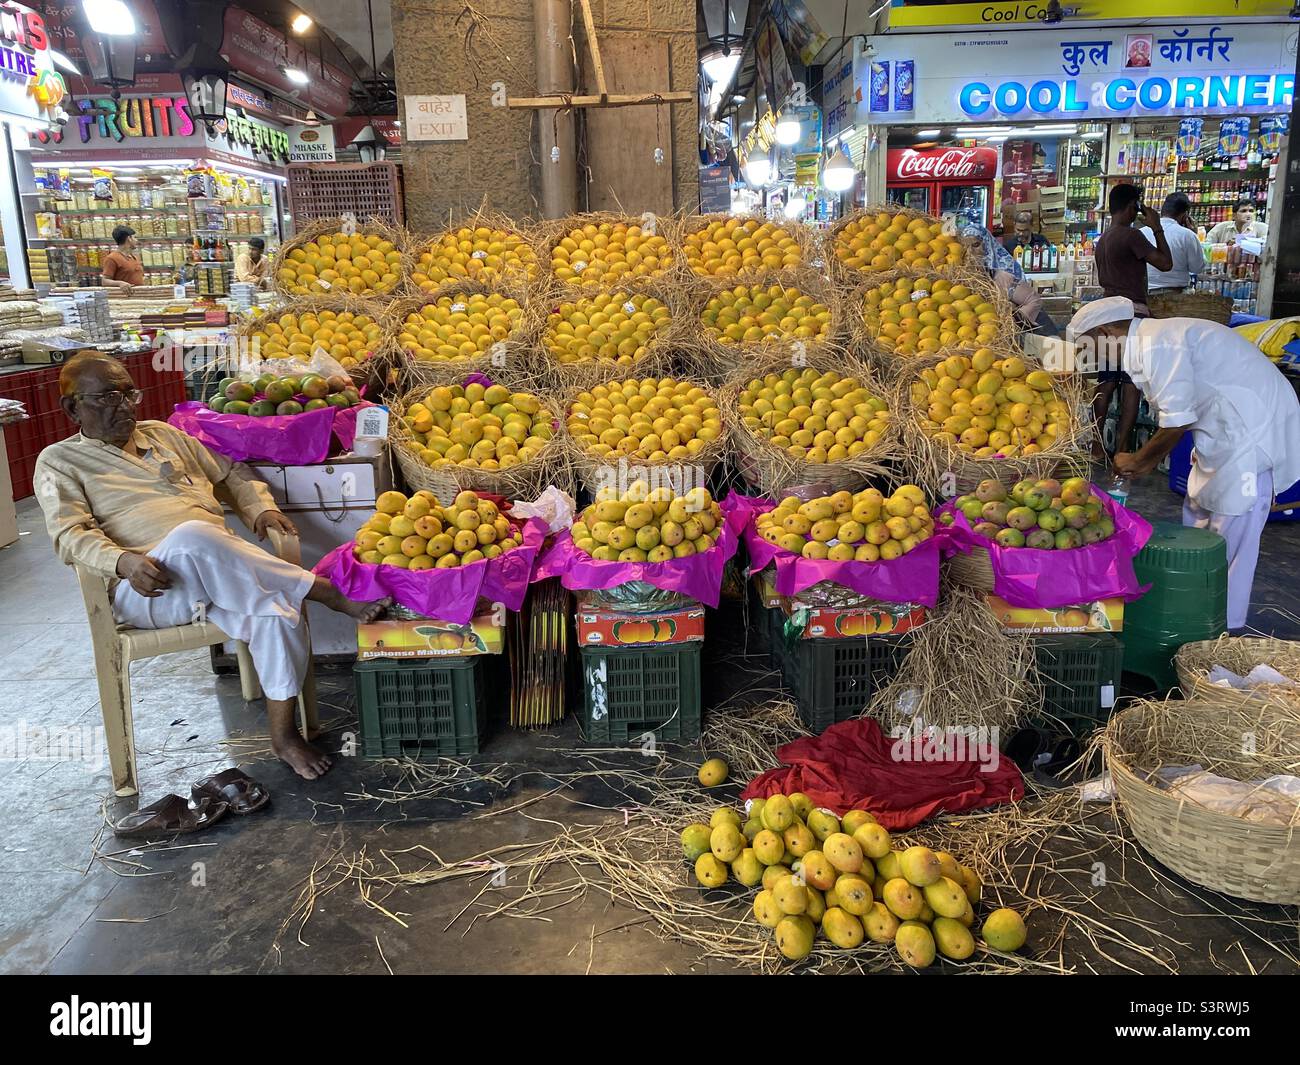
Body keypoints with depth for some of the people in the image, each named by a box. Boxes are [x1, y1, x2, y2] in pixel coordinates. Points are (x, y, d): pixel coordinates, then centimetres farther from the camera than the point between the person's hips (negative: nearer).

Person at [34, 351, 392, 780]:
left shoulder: (163, 434, 25)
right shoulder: (59, 462, 11)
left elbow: (232, 473, 29)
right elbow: (70, 534, -5)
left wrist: (261, 509, 7)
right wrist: (124, 561, -26)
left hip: (222, 570, 4)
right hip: (146, 588, -4)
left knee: (278, 608, -30)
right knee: (193, 537, -40)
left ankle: (283, 733, -16)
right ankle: (331, 594, -31)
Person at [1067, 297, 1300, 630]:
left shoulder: (1157, 344, -22)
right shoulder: (1155, 340, 10)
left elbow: (1177, 421, -21)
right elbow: (1177, 413, 17)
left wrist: (1136, 460, -7)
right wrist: (1148, 463, 14)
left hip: (1255, 425, -10)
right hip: (1229, 427, 10)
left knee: (1233, 526, -3)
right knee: (1199, 517, 17)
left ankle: (1226, 623, 9)